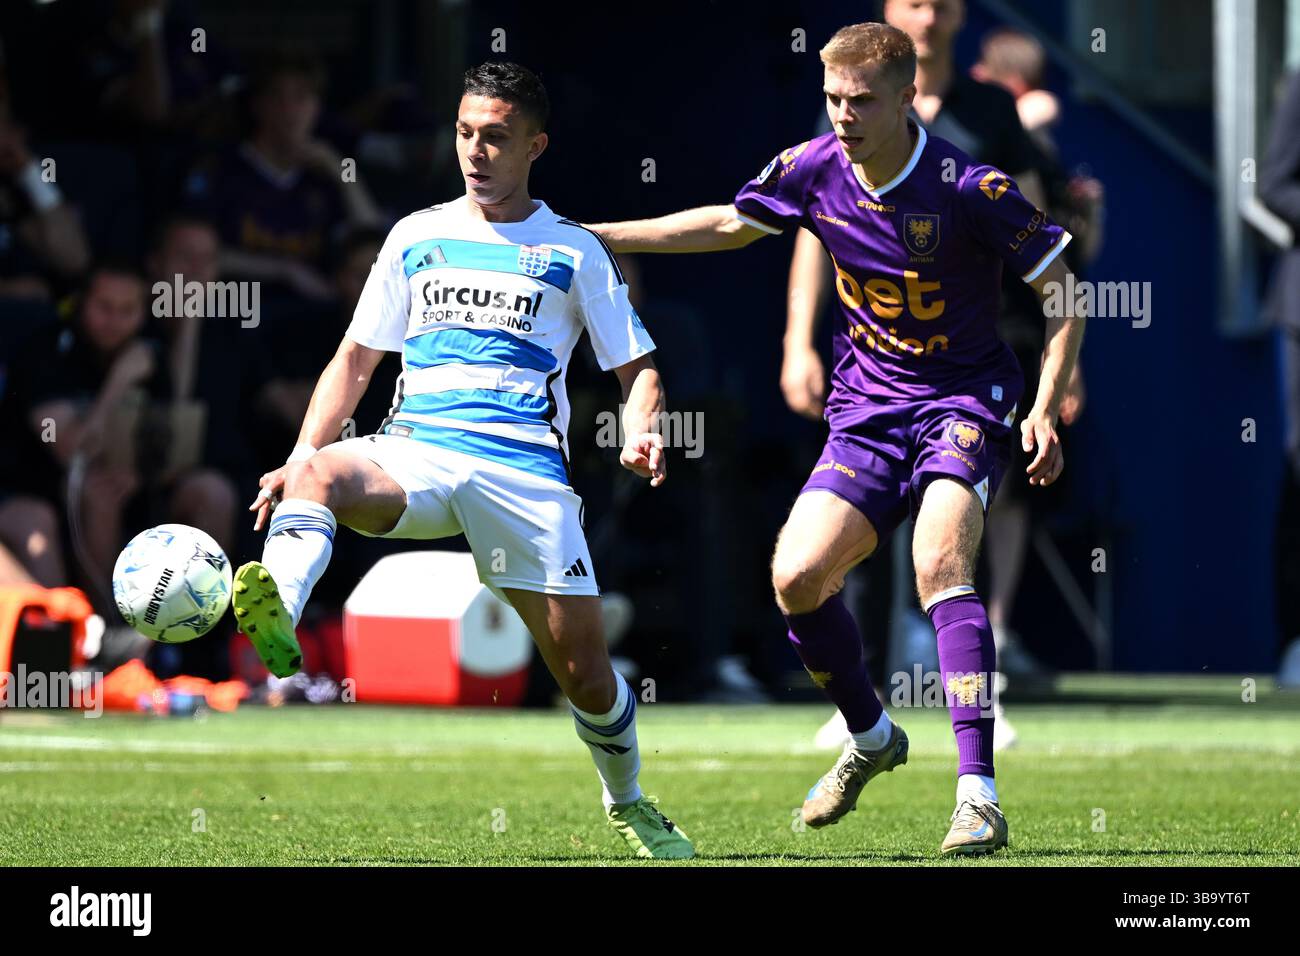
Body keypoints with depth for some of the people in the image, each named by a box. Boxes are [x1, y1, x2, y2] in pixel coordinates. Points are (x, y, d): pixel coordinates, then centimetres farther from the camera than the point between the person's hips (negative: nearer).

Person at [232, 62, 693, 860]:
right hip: (415, 451, 1)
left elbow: (638, 366, 13)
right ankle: (278, 616, -61)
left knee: (585, 672, -4)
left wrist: (643, 435, -10)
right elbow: (356, 359, 19)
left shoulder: (574, 251, 12)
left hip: (526, 468, -1)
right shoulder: (416, 237, 17)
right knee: (317, 475, -35)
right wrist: (301, 455, 4)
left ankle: (629, 803, 24)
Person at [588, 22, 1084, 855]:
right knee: (798, 577, -10)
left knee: (939, 561, -28)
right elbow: (727, 225, 15)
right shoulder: (814, 171, -4)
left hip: (964, 402, -5)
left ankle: (979, 795, -32)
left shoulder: (969, 189, -19)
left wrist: (1045, 412, -21)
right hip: (868, 411, 5)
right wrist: (589, 236, 15)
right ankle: (871, 737, 19)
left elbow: (1063, 289, -11)